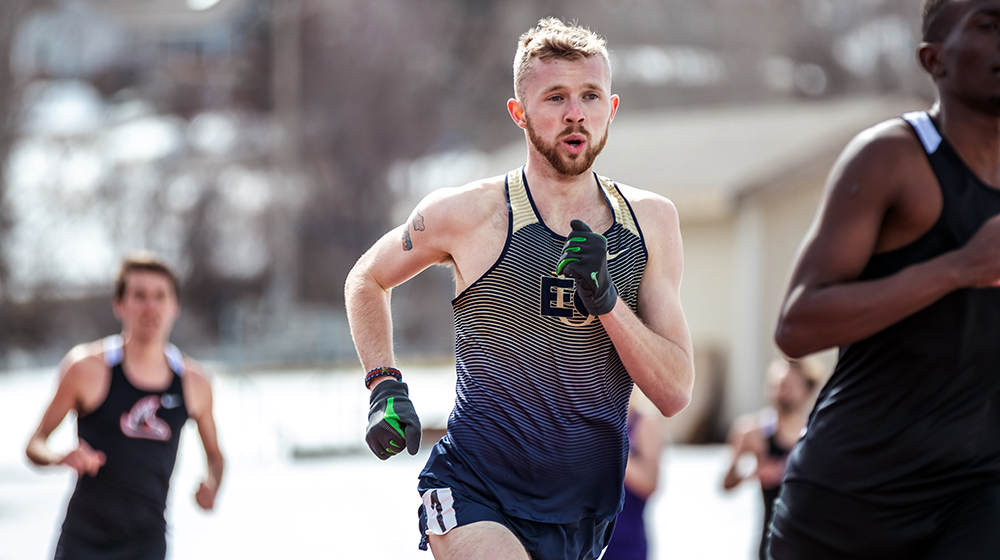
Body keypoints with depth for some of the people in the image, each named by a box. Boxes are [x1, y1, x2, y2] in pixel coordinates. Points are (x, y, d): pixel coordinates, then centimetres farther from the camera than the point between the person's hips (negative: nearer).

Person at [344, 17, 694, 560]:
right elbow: (366, 280, 14)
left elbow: (675, 393, -1)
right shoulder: (468, 213, -6)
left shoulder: (650, 221, 3)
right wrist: (384, 388, 2)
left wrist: (607, 301, -15)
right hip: (472, 496, -4)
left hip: (587, 514, 4)